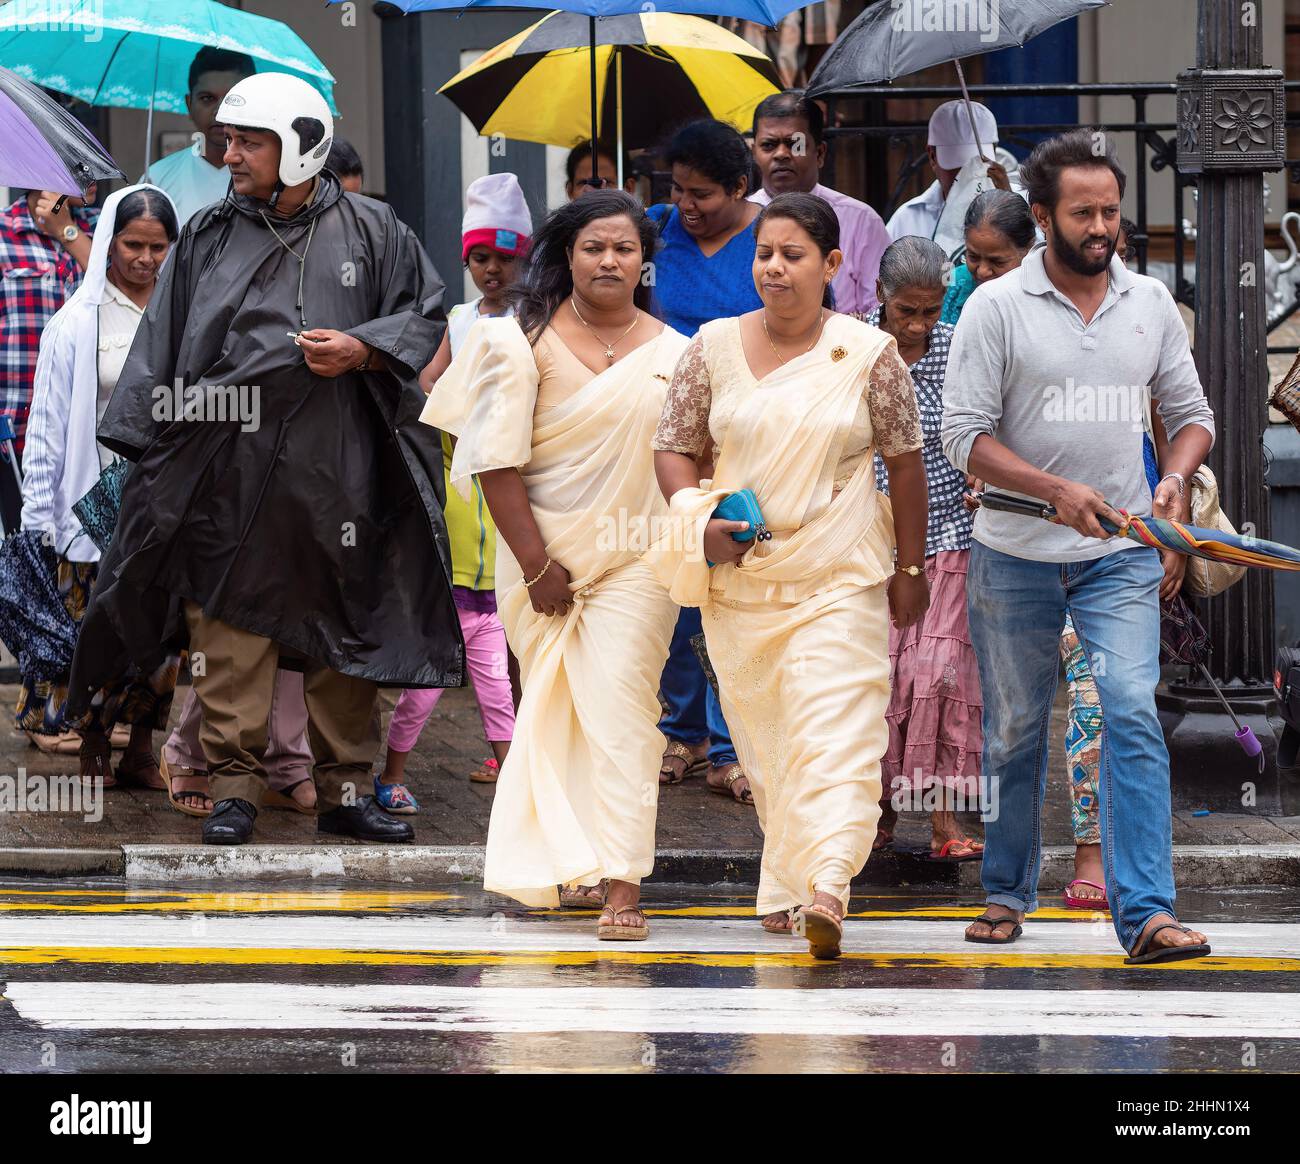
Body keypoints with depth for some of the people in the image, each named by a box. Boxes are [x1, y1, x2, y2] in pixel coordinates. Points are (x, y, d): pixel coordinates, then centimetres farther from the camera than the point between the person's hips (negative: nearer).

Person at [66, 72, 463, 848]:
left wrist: (361, 350, -8)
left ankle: (346, 788, 15)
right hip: (231, 470, 0)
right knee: (231, 628, -2)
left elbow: (424, 313, 9)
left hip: (336, 471, 0)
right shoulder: (208, 239, 8)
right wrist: (149, 436, 5)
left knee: (346, 634, 6)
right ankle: (235, 788, 5)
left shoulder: (370, 232, 4)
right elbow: (164, 347, 10)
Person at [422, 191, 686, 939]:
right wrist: (535, 564, -9)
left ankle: (622, 886, -17)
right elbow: (499, 461, -6)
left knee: (620, 704, -12)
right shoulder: (527, 344, -2)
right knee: (550, 711, 7)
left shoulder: (675, 355, 6)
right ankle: (574, 864, 22)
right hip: (544, 553, 0)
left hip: (636, 559, 0)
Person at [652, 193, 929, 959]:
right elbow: (676, 446, 9)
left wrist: (911, 567, 4)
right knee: (762, 737, 9)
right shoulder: (715, 348, 5)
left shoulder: (870, 355, -1)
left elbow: (905, 462, 4)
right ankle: (785, 884, 21)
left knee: (834, 731, -16)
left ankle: (826, 890, -27)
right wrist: (699, 523, -9)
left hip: (839, 579, -3)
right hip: (738, 576, 3)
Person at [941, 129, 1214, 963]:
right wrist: (1057, 490, -21)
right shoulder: (996, 308, -5)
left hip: (1120, 556, 1)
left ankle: (1146, 913, -19)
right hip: (1017, 556, -1)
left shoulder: (1151, 304, 6)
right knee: (1016, 730, 10)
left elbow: (1190, 414, 13)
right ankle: (1008, 890, 28)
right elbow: (966, 436, -9)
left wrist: (1175, 480, -9)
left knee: (1133, 715, -14)